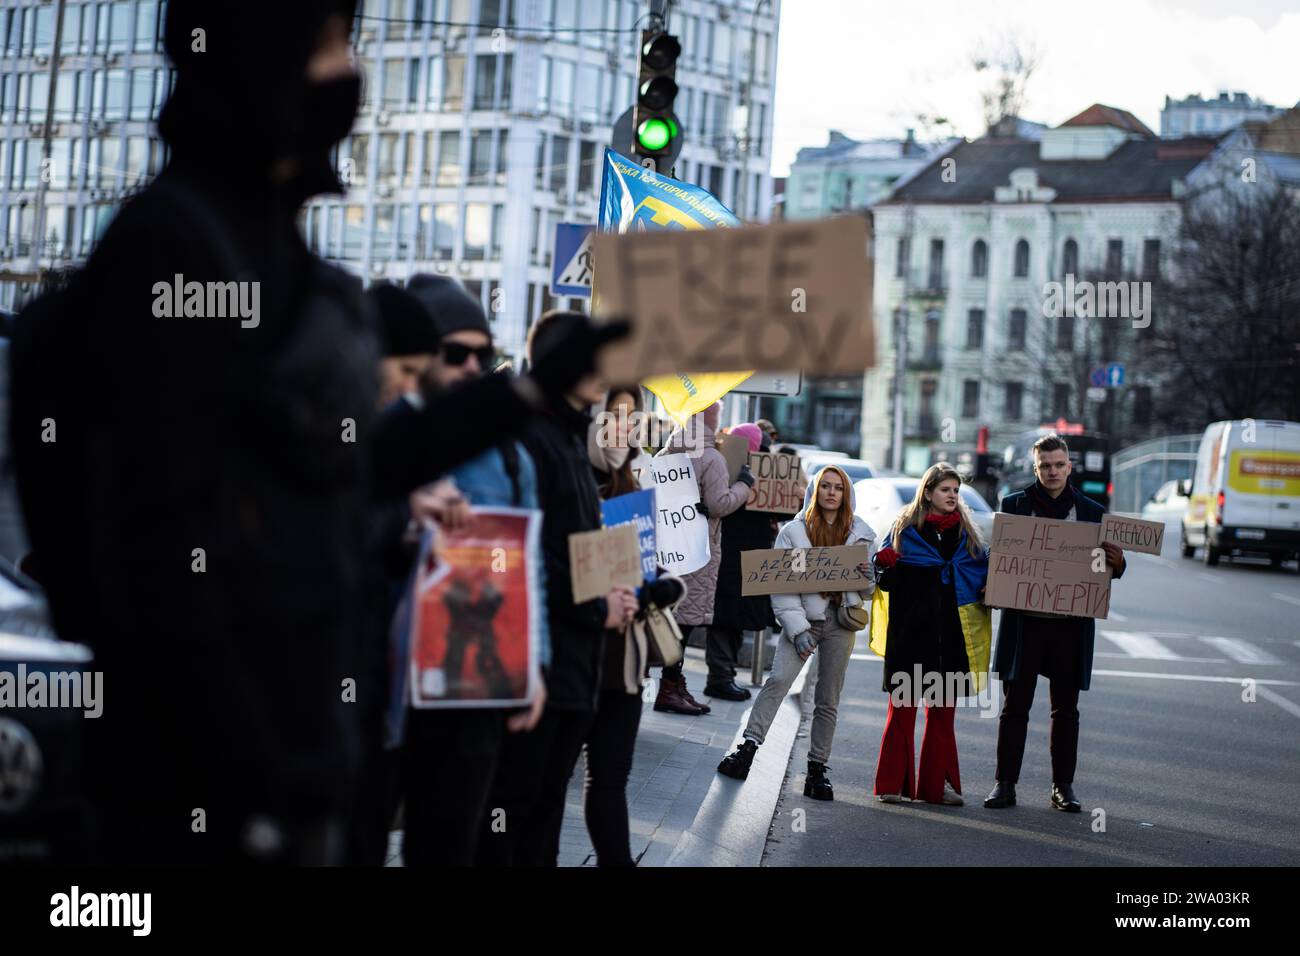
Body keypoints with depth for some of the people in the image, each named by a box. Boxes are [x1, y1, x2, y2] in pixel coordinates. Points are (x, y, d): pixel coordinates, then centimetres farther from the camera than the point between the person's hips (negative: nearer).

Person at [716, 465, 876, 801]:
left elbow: (868, 590, 16)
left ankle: (817, 767, 12)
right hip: (803, 617, -2)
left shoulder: (861, 534, 10)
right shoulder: (794, 531, 1)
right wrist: (797, 630, -14)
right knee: (779, 679, -21)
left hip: (841, 622, 2)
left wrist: (867, 576, -8)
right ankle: (748, 746, -22)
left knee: (828, 700, 4)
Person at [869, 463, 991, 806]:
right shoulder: (905, 529, 2)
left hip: (951, 635, 3)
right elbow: (888, 582, 2)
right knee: (903, 707, -3)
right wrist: (885, 567, -19)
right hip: (910, 633, -3)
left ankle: (937, 784, 14)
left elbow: (983, 575, 14)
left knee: (943, 712, 7)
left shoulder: (966, 534, 12)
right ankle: (893, 784, 3)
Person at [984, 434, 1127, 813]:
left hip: (1071, 624, 1)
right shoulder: (1014, 505, 5)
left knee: (1066, 710, 7)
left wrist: (1117, 563, -13)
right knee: (1014, 706, 1)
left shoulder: (1092, 511, 9)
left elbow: (1103, 567, 10)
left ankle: (1063, 786, 15)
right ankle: (1005, 784, 6)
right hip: (1024, 621, -1)